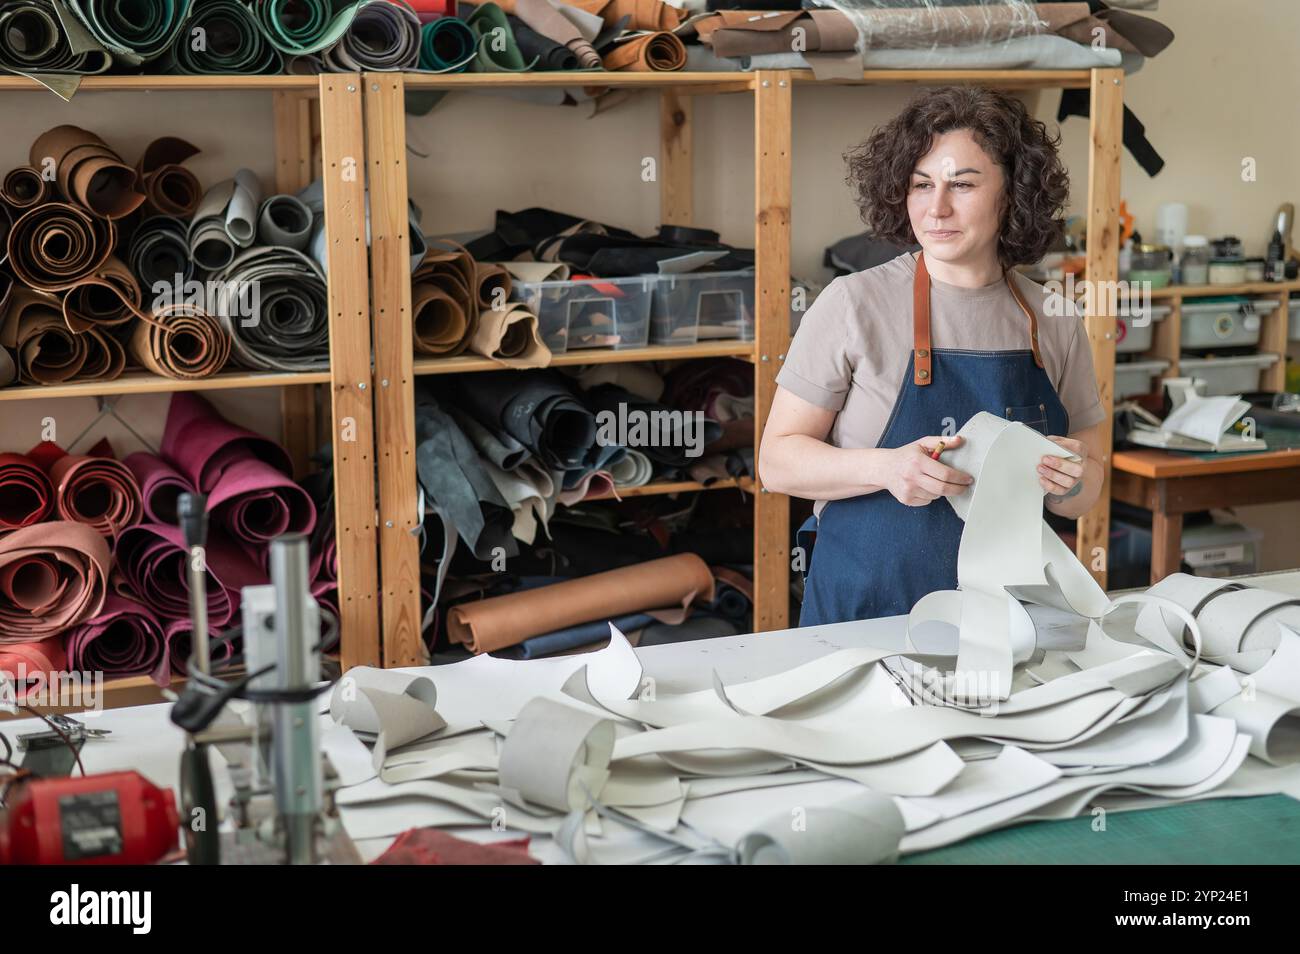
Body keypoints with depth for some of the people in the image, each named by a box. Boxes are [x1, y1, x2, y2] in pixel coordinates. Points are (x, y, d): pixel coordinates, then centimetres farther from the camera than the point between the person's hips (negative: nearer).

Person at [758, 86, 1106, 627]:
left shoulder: (1055, 323, 7)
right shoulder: (854, 303, -3)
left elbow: (1084, 495, 15)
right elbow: (778, 460, -3)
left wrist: (1071, 482, -7)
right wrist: (885, 468, -18)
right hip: (863, 616, -5)